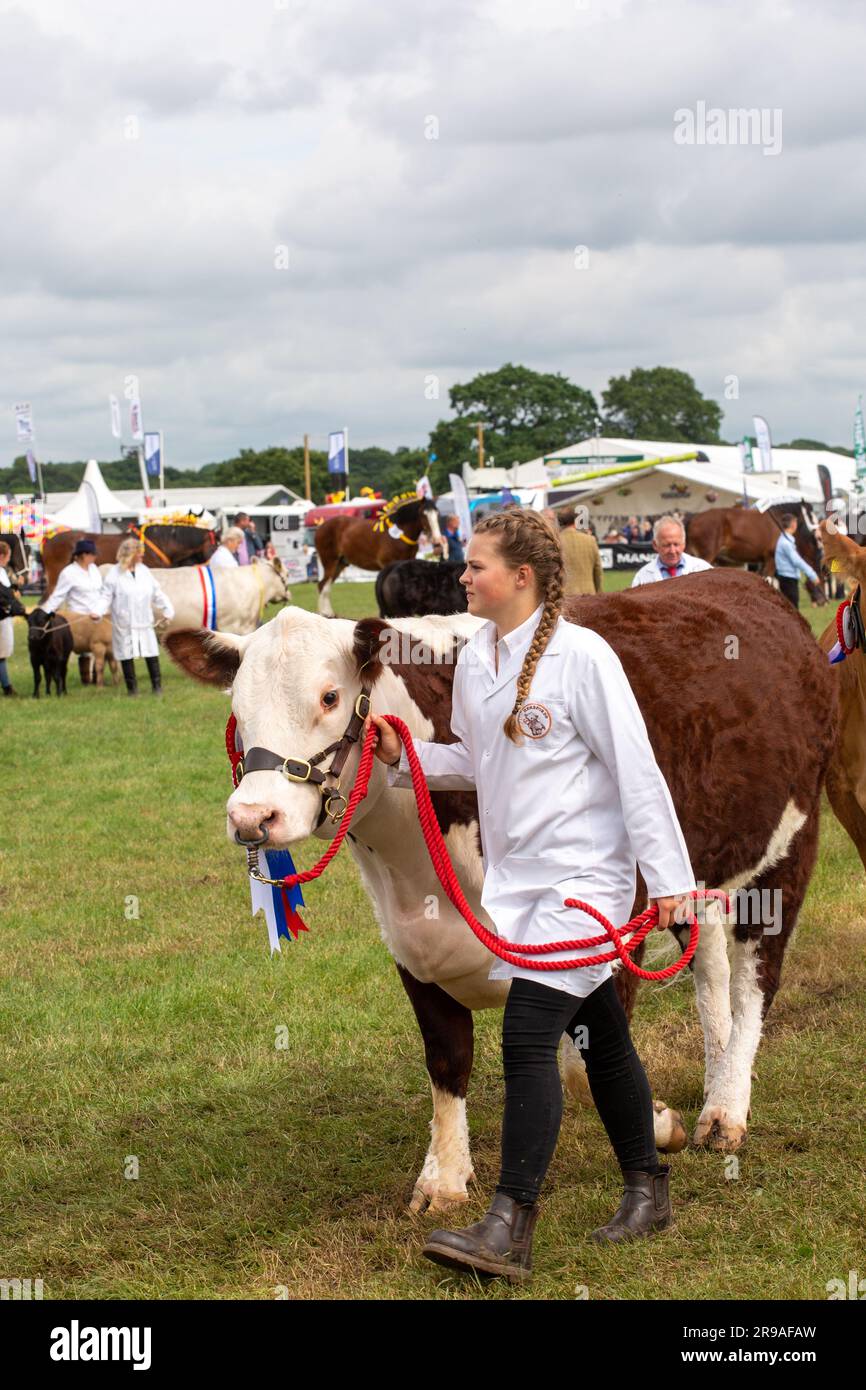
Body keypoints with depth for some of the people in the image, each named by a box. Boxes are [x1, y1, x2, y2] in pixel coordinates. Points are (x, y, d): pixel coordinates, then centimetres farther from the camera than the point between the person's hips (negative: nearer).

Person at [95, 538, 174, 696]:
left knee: (151, 653, 1)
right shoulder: (114, 573, -5)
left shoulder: (144, 571, 8)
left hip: (144, 622, 3)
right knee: (127, 654, 3)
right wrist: (99, 612, -21)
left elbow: (157, 593, 14)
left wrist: (168, 610, 8)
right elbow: (107, 596, -6)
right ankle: (132, 688, 14)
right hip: (124, 624, -3)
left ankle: (157, 686, 10)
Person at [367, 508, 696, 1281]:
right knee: (600, 1037, 17)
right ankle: (646, 1190, 31)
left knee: (527, 1036, -15)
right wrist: (404, 756, 4)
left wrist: (668, 877, -14)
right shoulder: (475, 659, 8)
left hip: (581, 872, -7)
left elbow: (636, 768, -13)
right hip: (515, 872, 7)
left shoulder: (580, 655, -14)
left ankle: (509, 1231, -15)